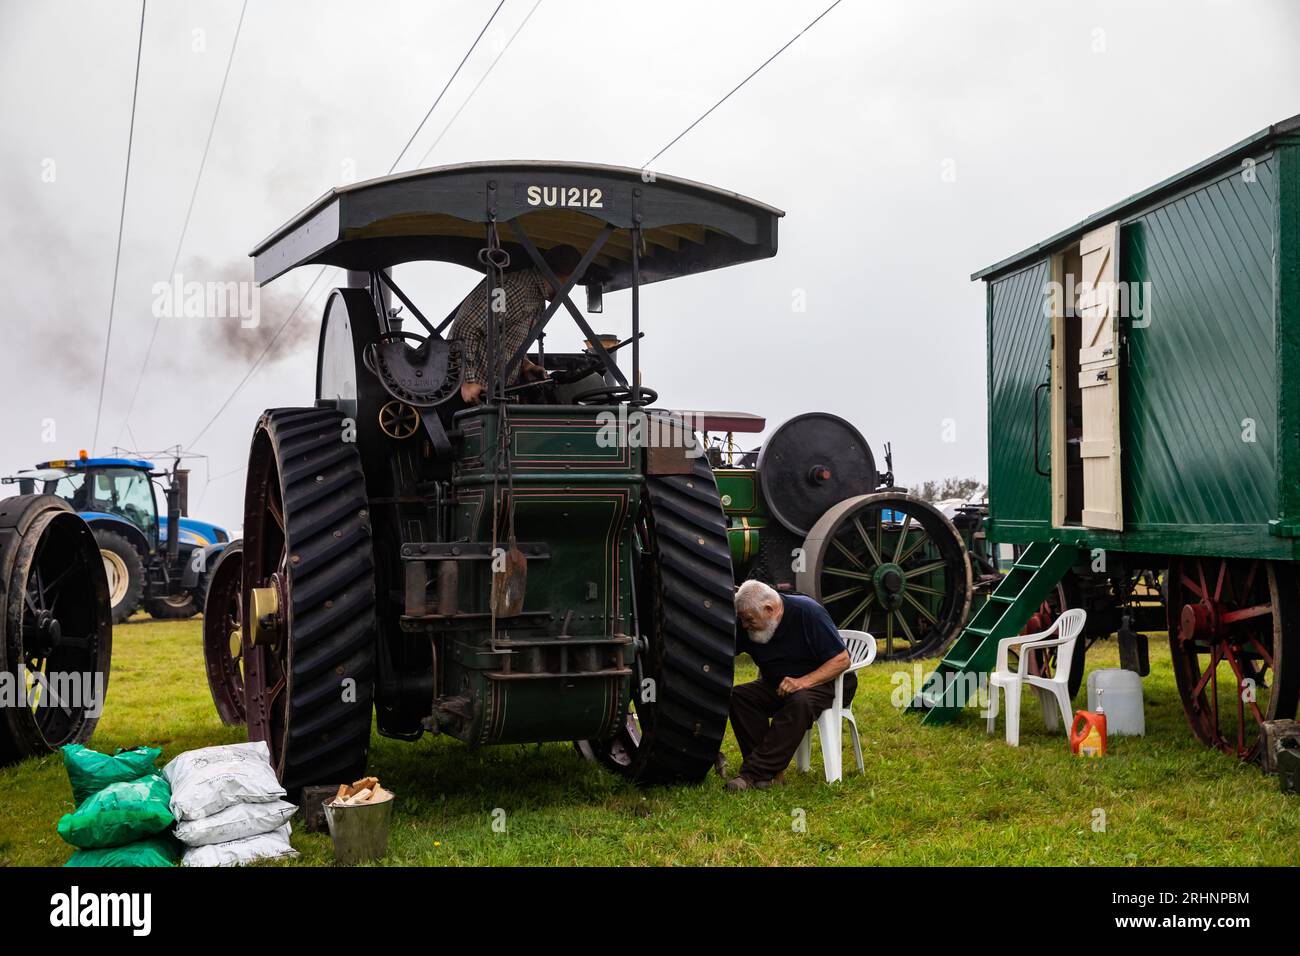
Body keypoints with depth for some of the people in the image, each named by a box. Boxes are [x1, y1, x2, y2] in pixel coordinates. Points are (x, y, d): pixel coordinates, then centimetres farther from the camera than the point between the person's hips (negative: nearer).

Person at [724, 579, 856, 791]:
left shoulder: (808, 613, -20)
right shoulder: (747, 627, -6)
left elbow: (842, 660, -20)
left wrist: (803, 682, -31)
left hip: (822, 681, -5)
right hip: (777, 686, 5)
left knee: (800, 702, -38)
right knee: (738, 696, -21)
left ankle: (755, 773, -38)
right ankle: (769, 768, -27)